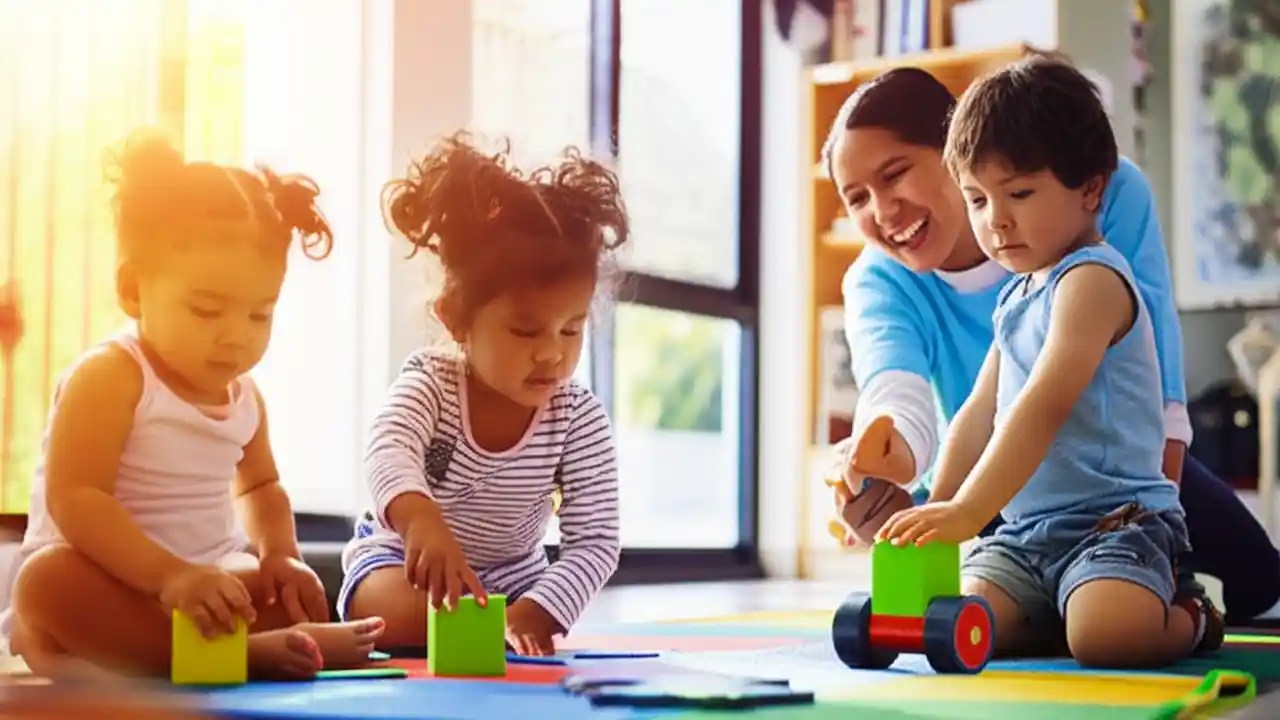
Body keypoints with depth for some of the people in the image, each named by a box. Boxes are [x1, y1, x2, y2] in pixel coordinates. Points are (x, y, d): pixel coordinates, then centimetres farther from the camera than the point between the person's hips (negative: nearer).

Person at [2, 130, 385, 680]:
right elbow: (74, 500, -27)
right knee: (49, 580, -38)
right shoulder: (107, 379, -16)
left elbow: (260, 485, 26)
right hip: (109, 583, -7)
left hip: (208, 580, 7)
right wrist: (168, 574, -38)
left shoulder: (243, 397, 7)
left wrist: (279, 554, 3)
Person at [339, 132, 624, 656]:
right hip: (401, 559, -3)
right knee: (406, 617, -33)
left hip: (511, 575, 3)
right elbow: (389, 455, -47)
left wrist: (533, 615, -40)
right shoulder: (431, 382, -25)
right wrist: (421, 520, -71)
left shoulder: (579, 419, -20)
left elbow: (595, 541, -22)